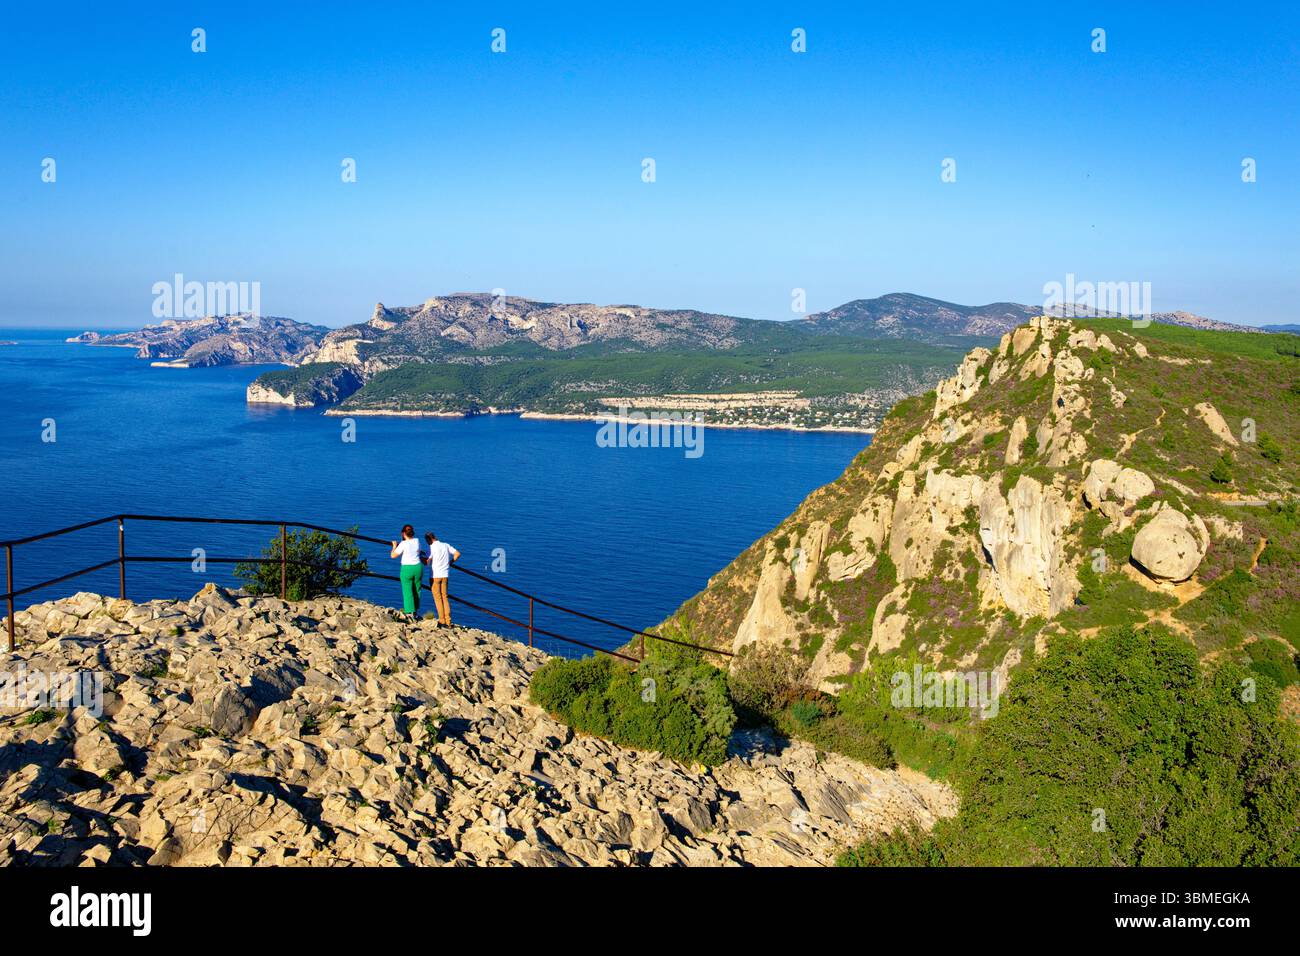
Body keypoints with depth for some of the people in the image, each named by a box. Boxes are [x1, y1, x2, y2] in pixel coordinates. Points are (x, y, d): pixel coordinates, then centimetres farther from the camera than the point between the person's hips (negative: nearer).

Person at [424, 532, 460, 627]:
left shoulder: (432, 547, -11)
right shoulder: (446, 545, 6)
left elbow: (427, 562, -15)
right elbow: (457, 554, 8)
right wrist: (450, 562, 16)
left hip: (435, 575, -5)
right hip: (444, 575, 5)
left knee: (438, 598, 1)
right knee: (444, 597, 10)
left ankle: (442, 620, 0)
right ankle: (448, 620, 7)